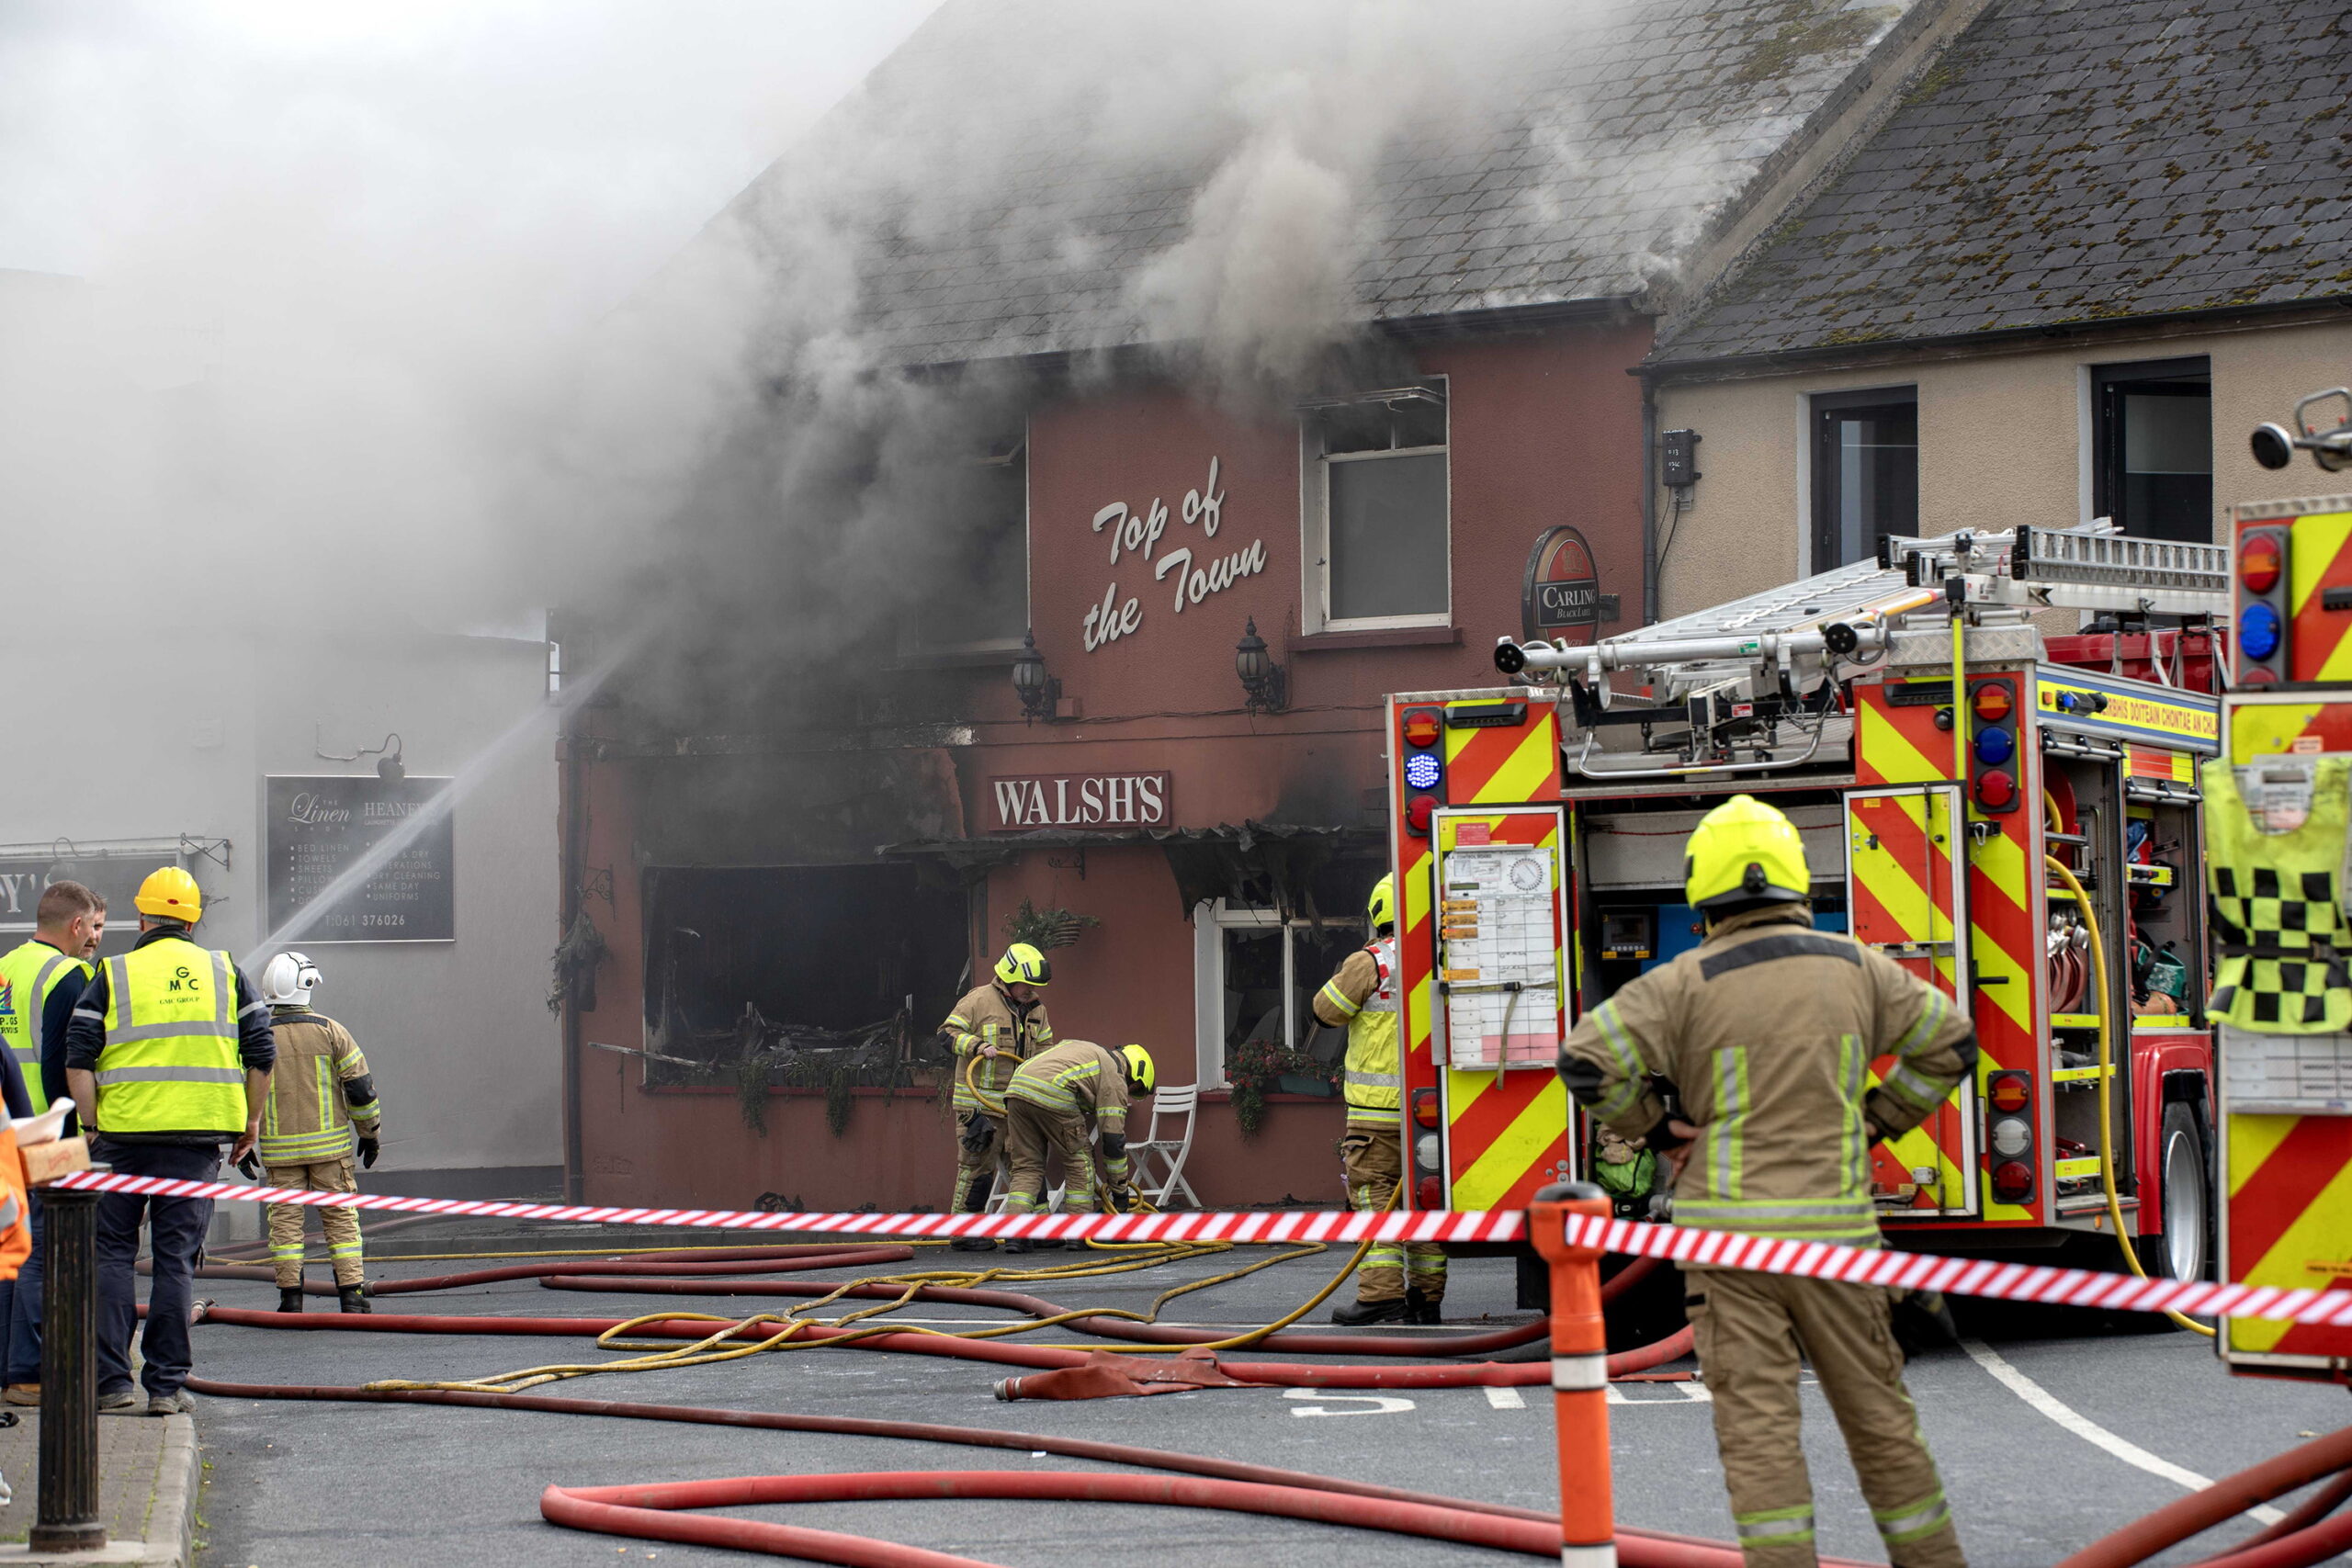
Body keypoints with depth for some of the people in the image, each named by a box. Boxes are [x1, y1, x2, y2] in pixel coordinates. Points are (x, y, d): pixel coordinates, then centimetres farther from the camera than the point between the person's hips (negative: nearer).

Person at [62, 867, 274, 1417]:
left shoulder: (113, 975, 3)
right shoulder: (225, 972, 9)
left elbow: (78, 1061, -4)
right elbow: (261, 1053, 5)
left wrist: (94, 1125, 2)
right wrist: (251, 1121, 14)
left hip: (125, 1133, -1)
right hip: (198, 1141, 1)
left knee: (113, 1252, 7)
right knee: (176, 1258, 5)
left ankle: (112, 1381, 2)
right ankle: (166, 1385, 4)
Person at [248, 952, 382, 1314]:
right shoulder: (330, 1031, -4)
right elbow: (360, 1086, -2)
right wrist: (370, 1132, 10)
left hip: (279, 1149, 1)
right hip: (329, 1145, -1)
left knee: (285, 1220, 6)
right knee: (341, 1217, 5)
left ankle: (290, 1296, 4)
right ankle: (352, 1292, 0)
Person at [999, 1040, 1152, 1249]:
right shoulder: (1115, 1079, 13)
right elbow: (1113, 1138, 10)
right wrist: (1120, 1191, 17)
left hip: (1016, 1088, 7)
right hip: (1053, 1095, -7)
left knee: (1027, 1166, 14)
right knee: (1079, 1161, 12)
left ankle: (1015, 1233, 2)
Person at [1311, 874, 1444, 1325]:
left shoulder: (1370, 962, -10)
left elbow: (1328, 1010, 0)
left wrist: (1341, 976, 16)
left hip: (1379, 1103, -5)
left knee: (1375, 1191, -3)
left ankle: (1382, 1293, -10)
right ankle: (1427, 1296, 13)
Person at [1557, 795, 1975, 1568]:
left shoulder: (1686, 983, -5)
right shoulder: (1855, 968, 6)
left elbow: (1588, 1060, -11)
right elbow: (1948, 1042, 15)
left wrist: (1656, 1128, 3)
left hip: (1729, 1233, -3)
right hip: (1835, 1227, 3)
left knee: (1757, 1424, -3)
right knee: (1879, 1416, 13)